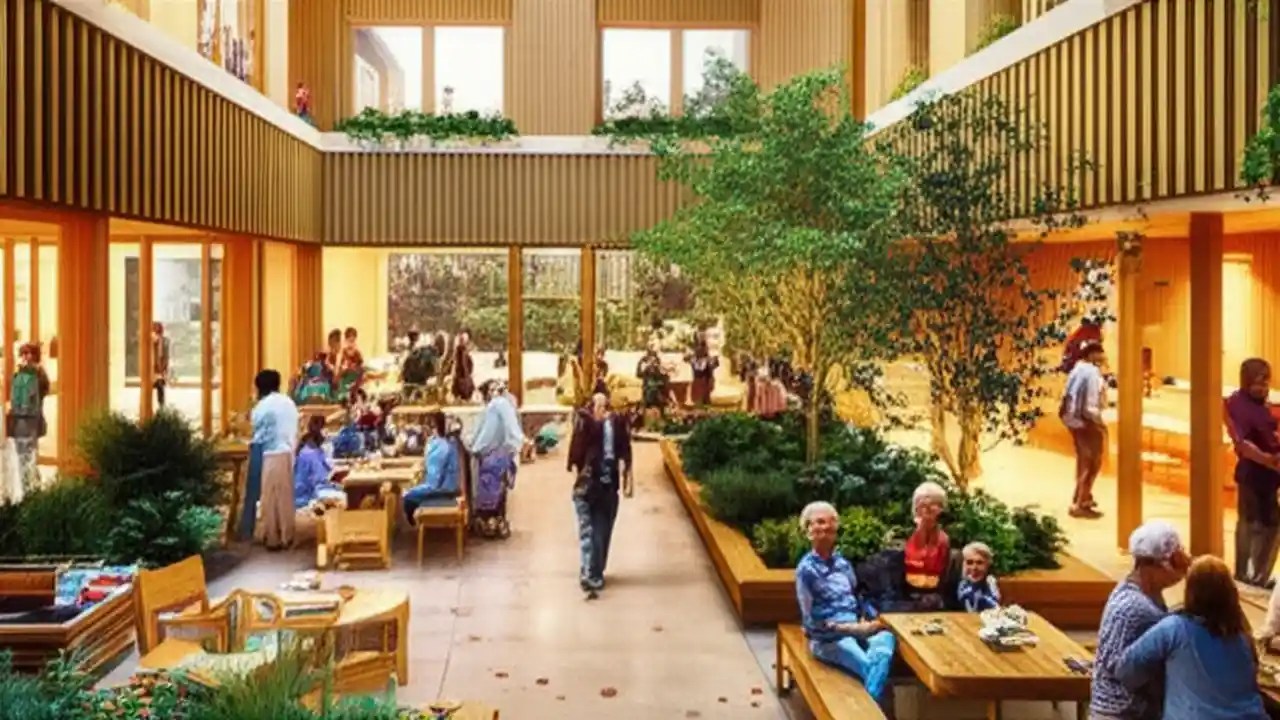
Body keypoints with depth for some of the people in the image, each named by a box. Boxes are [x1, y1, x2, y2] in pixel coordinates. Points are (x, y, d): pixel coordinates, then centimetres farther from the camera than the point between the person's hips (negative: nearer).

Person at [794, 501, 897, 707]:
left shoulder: (842, 562, 13)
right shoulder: (807, 569, -6)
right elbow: (813, 620, -8)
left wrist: (874, 618, -3)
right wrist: (856, 628, -13)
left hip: (857, 629, 5)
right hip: (827, 638, -5)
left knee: (886, 638, -30)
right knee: (871, 667, -31)